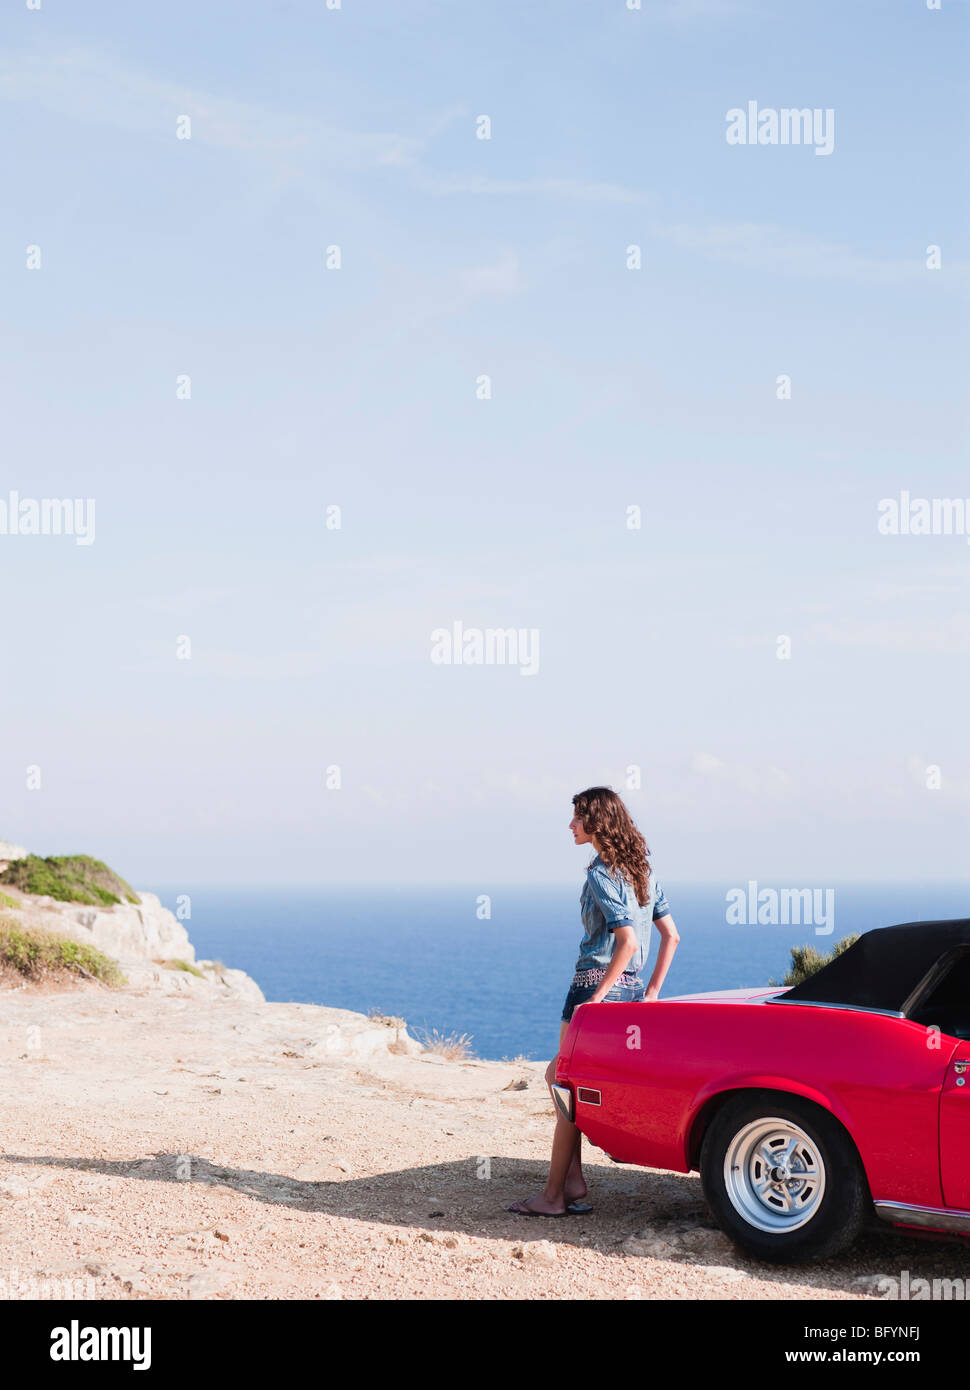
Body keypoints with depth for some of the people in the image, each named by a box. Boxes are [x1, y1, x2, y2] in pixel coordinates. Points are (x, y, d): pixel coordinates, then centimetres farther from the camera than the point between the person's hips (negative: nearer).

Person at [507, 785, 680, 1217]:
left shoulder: (601, 875, -14)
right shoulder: (642, 869, 12)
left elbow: (628, 942, -23)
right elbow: (671, 935, 14)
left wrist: (595, 997, -20)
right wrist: (651, 991, 15)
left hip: (598, 984, -9)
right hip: (632, 988, 9)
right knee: (560, 1076, 18)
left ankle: (554, 1196, 5)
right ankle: (572, 1181, 15)